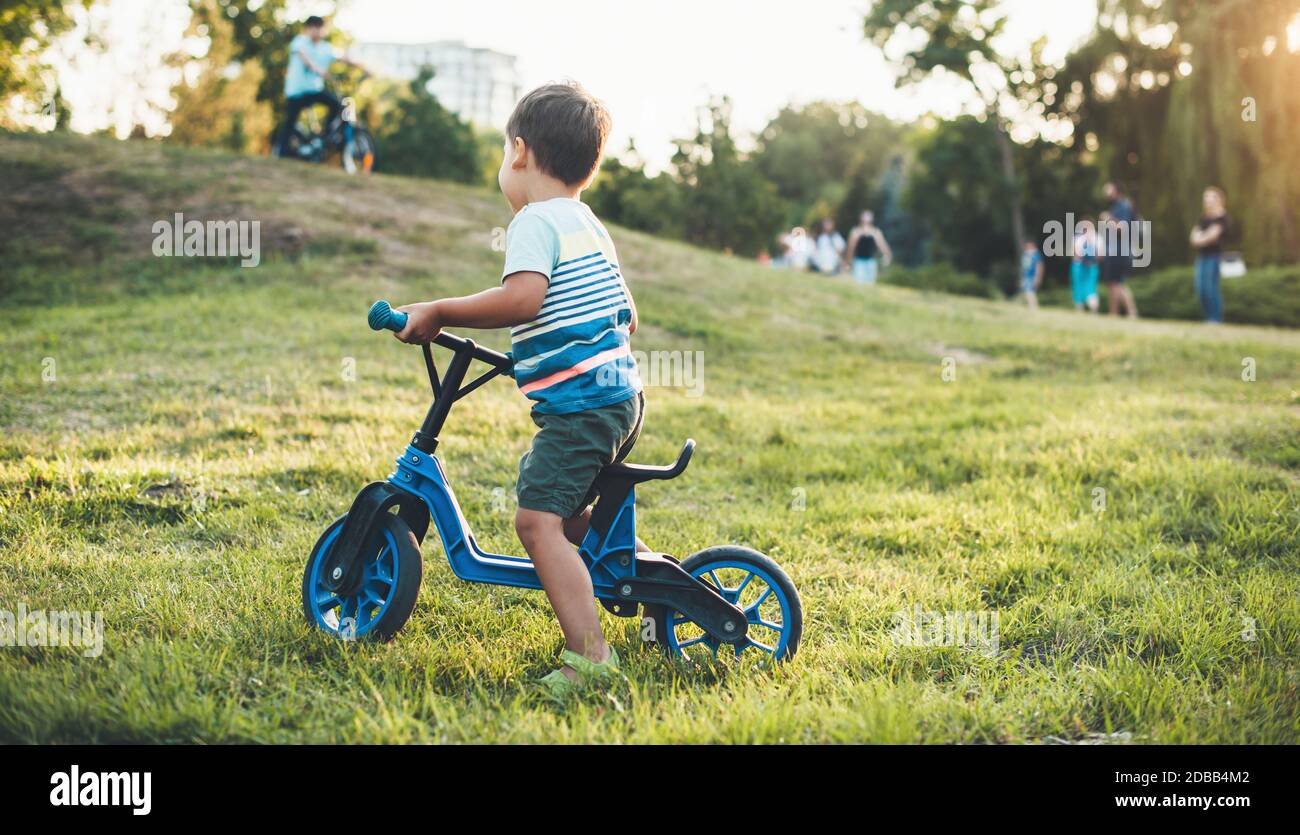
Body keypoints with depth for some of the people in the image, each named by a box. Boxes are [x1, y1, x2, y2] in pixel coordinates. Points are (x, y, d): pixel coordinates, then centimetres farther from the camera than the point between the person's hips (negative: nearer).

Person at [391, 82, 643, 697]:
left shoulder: (535, 221, -8)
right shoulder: (590, 226, 20)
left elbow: (524, 297, -27)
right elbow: (628, 317, 25)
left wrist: (438, 312, -21)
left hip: (577, 402, -10)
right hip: (622, 393, 10)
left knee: (537, 520, -14)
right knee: (568, 513, 24)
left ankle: (589, 656, -20)